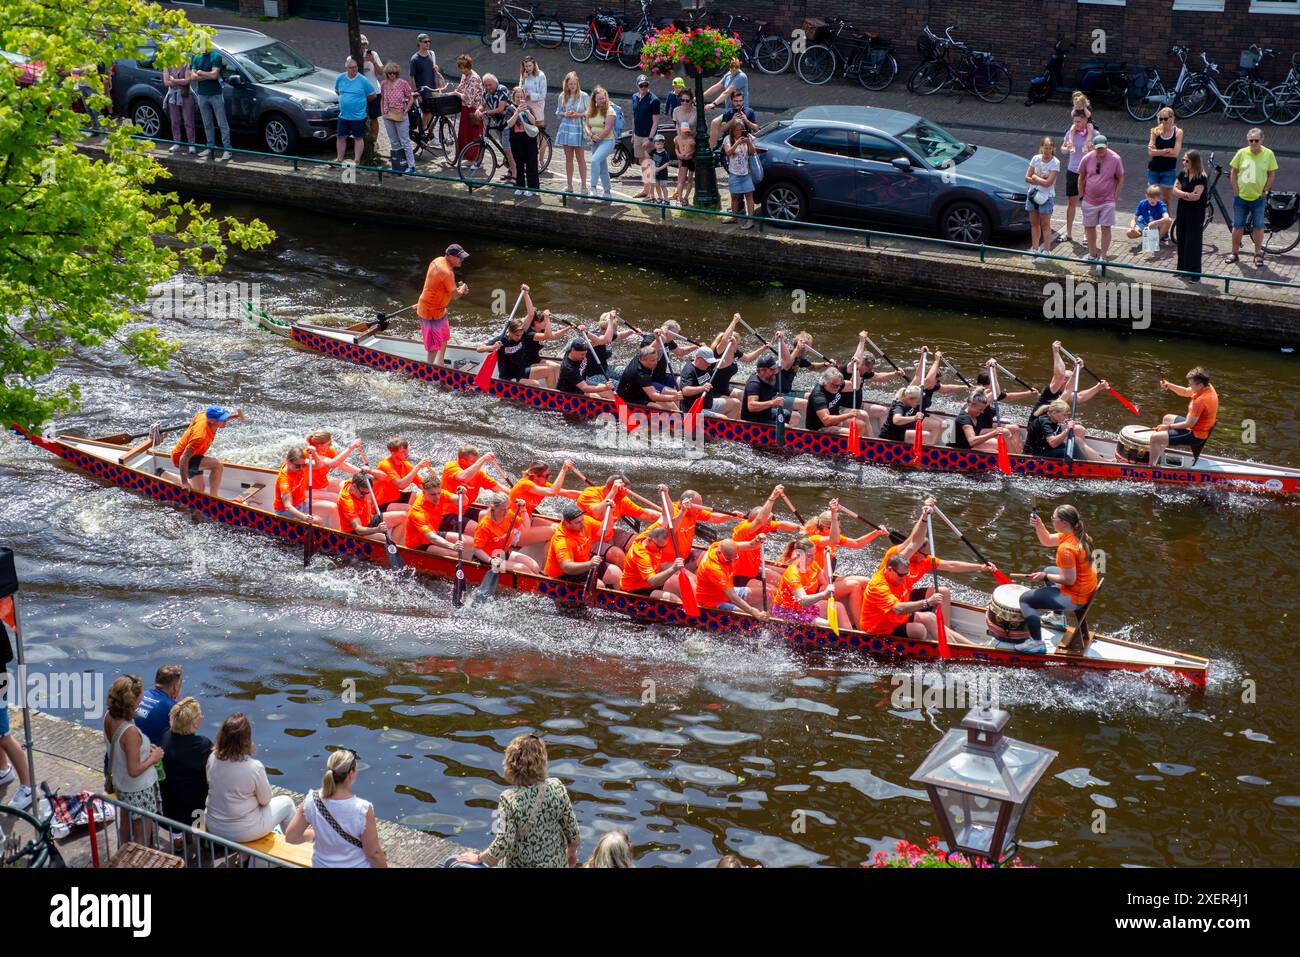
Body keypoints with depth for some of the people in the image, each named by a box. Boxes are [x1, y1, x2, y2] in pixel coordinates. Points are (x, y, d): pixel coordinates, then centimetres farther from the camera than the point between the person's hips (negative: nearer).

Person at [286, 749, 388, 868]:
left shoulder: (311, 801, -19)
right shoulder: (363, 809, -29)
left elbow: (291, 837, -6)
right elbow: (374, 853, -19)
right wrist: (383, 865, -2)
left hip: (321, 864, 3)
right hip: (357, 865, -3)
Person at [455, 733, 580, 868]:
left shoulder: (510, 800, -23)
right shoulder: (557, 787, -13)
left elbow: (502, 846, -20)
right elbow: (572, 831, -3)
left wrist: (478, 858, -3)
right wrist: (571, 853, 15)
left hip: (522, 864, -5)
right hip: (556, 863, 5)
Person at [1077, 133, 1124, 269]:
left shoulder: (1115, 159, -9)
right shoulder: (1087, 159, -3)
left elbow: (1120, 179, -1)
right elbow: (1081, 178, 9)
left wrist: (1115, 197, -5)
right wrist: (1081, 195, 7)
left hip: (1107, 201, -3)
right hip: (1089, 201, 3)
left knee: (1105, 229, -4)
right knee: (1089, 227, 12)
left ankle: (1102, 258, 1)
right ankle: (1092, 255, 27)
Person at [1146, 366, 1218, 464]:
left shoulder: (1200, 401, -33)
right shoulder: (1207, 387, -4)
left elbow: (1189, 424, -27)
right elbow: (1185, 392, 10)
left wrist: (1169, 426, -15)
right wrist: (1169, 385, -5)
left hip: (1196, 436, -11)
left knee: (1155, 437, -18)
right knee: (1167, 418, 32)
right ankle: (1160, 455, 37)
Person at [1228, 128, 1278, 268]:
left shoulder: (1268, 154, -5)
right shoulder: (1242, 153, -3)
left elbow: (1272, 174, 2)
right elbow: (1234, 173, 4)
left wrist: (1265, 190, -4)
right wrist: (1236, 191, -1)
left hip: (1258, 197, -1)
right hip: (1241, 197, 1)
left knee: (1258, 227, 5)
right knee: (1237, 226, 8)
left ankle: (1258, 254, 17)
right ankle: (1235, 253, 21)